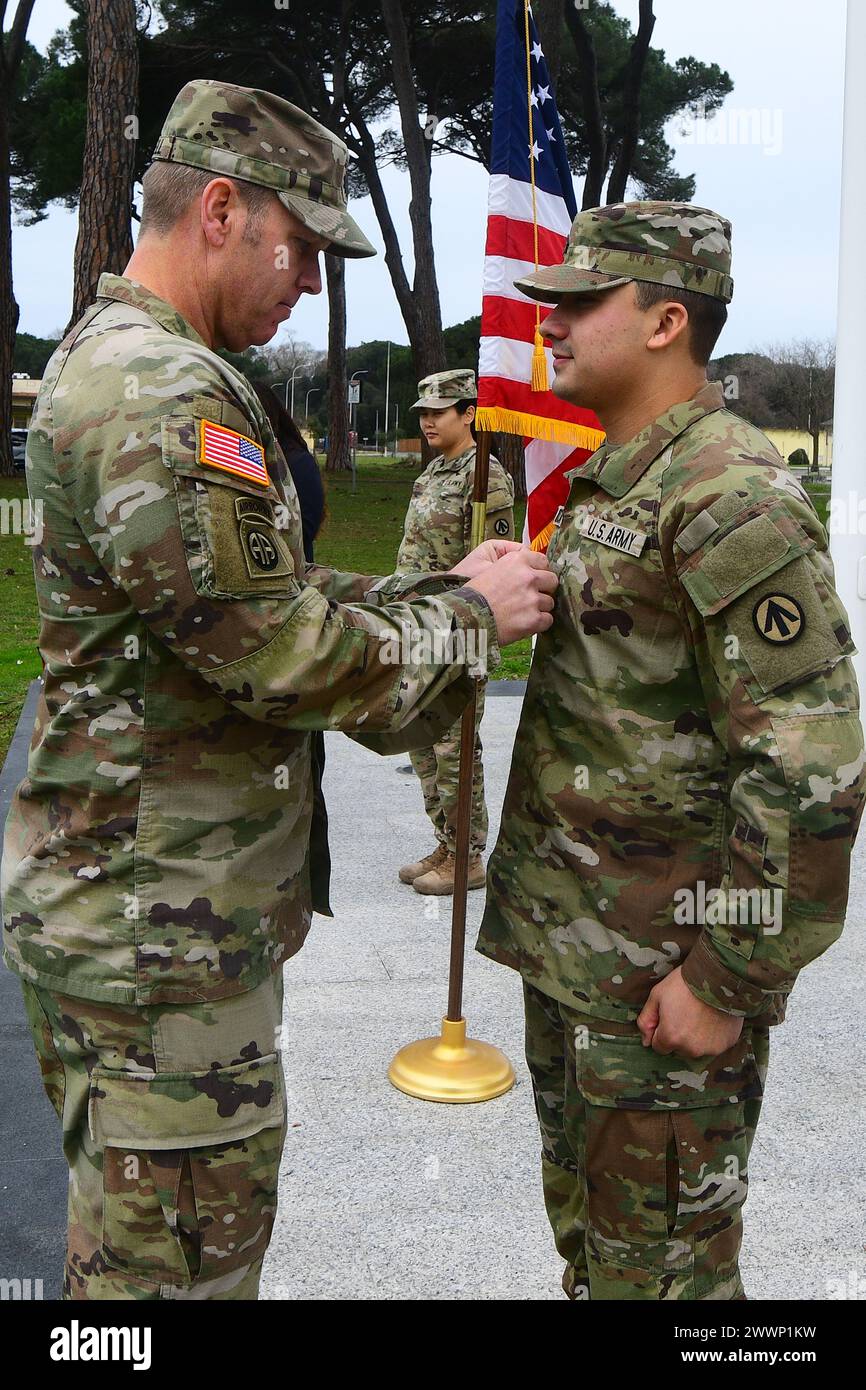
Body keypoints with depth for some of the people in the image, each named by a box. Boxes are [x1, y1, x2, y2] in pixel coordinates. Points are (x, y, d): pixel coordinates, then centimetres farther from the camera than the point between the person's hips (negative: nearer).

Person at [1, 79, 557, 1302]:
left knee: (137, 1236, 25)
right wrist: (470, 615, -8)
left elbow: (270, 596, 15)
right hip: (163, 933, -10)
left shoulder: (116, 364, 15)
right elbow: (286, 657, -24)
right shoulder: (162, 398, -21)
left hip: (146, 910, 10)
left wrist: (446, 584, 5)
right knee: (181, 1257, 7)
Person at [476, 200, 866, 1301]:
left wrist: (730, 981, -20)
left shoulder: (734, 500, -20)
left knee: (655, 1258, 8)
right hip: (566, 935, 9)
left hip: (662, 965, -9)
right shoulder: (604, 479, 11)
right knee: (582, 1224, 24)